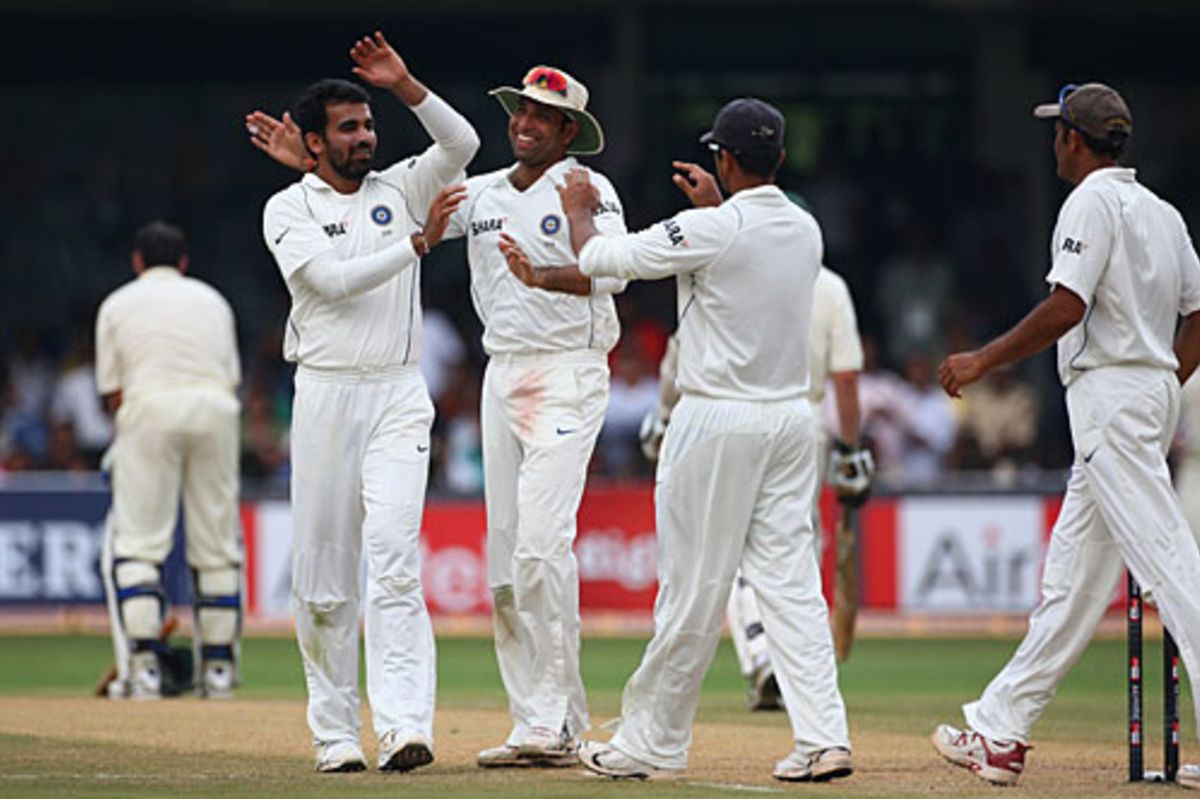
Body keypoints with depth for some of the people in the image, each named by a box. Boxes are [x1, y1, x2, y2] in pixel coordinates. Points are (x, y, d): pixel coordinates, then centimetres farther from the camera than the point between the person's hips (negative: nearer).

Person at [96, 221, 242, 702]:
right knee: (217, 545, 8)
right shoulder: (212, 300, 24)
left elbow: (112, 392, 10)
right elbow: (232, 377, 16)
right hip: (216, 410, 2)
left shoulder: (118, 304, 16)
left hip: (149, 409, -2)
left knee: (136, 541, -3)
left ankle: (143, 664, -15)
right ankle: (218, 666, 8)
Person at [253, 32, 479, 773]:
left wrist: (406, 85, -13)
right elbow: (335, 280, -13)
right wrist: (418, 242, -19)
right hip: (324, 396, 0)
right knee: (322, 572, 2)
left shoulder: (401, 187, 11)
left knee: (393, 554, -15)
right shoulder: (288, 209, 3)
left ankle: (405, 727, -24)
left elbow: (463, 143, -4)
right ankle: (335, 732, 12)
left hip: (398, 395, 0)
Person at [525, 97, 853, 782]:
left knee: (694, 589, 0)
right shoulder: (806, 230, 6)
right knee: (791, 581, 4)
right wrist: (715, 206, 32)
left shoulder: (711, 230, -15)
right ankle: (825, 736, -6)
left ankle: (650, 743, 9)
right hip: (793, 416, 6)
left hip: (719, 422, -6)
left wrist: (580, 208, 14)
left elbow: (601, 257, -6)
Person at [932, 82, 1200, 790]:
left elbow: (1067, 308, -19)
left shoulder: (1093, 203, -9)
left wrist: (983, 361, -11)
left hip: (1110, 393, -10)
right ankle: (1001, 734, 19)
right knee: (1073, 570, 12)